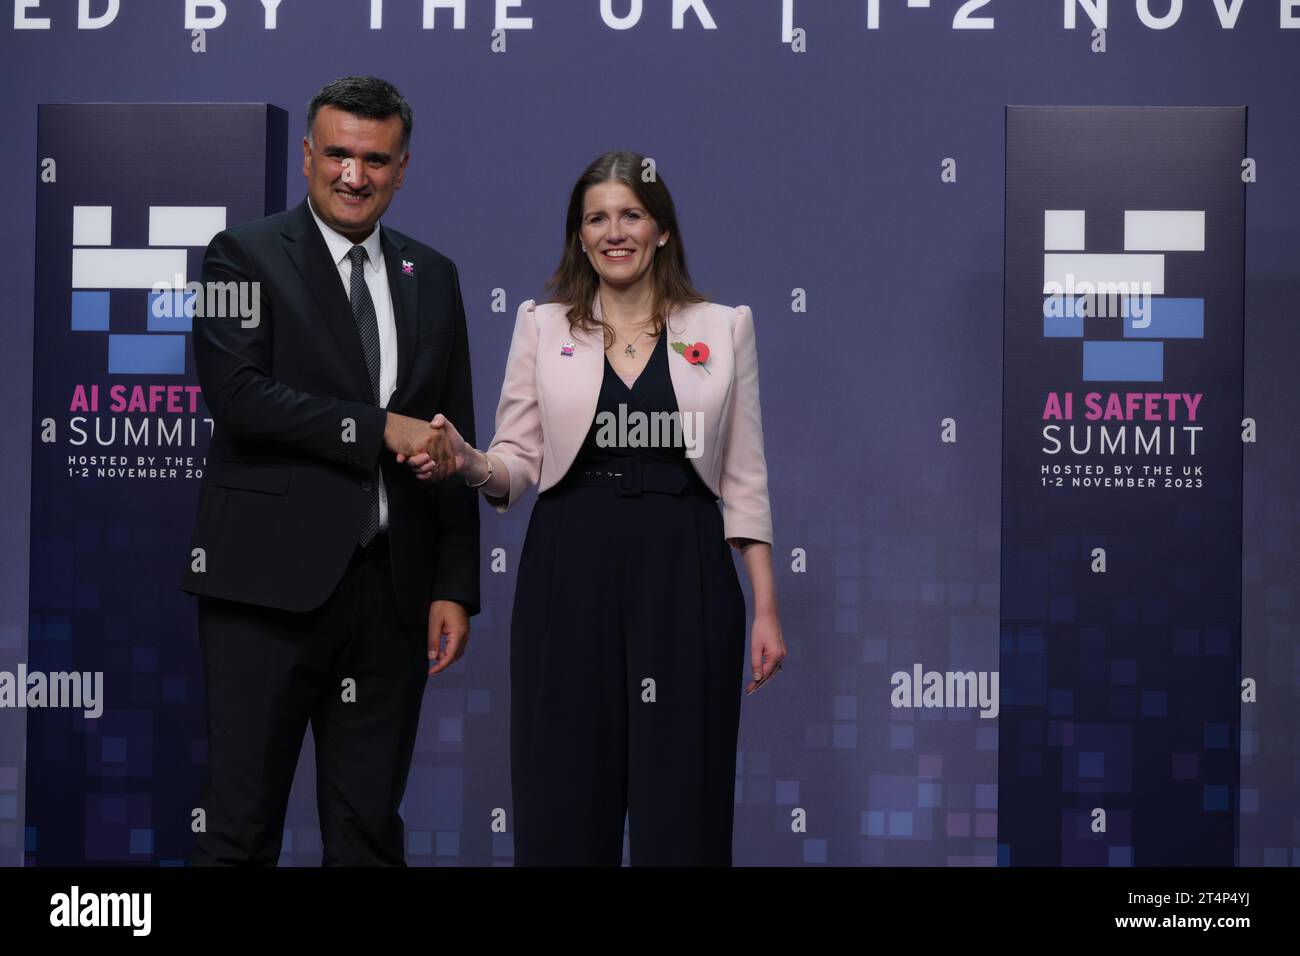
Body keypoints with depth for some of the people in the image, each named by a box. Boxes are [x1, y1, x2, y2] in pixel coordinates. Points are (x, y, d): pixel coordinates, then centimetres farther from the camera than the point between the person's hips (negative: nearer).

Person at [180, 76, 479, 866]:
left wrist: (456, 588, 7)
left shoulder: (432, 277, 14)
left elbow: (452, 443, 14)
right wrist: (379, 428, -13)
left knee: (370, 829, 10)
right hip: (270, 583, -4)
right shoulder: (245, 257, 0)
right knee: (241, 827, 0)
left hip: (392, 589, 4)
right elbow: (237, 394, -15)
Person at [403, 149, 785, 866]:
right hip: (569, 570, 0)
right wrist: (467, 461, -17)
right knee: (564, 791, 3)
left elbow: (744, 480, 7)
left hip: (684, 572, 0)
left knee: (684, 799, 2)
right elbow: (518, 460, 6)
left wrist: (766, 607, 2)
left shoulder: (723, 327, 7)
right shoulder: (541, 326, 8)